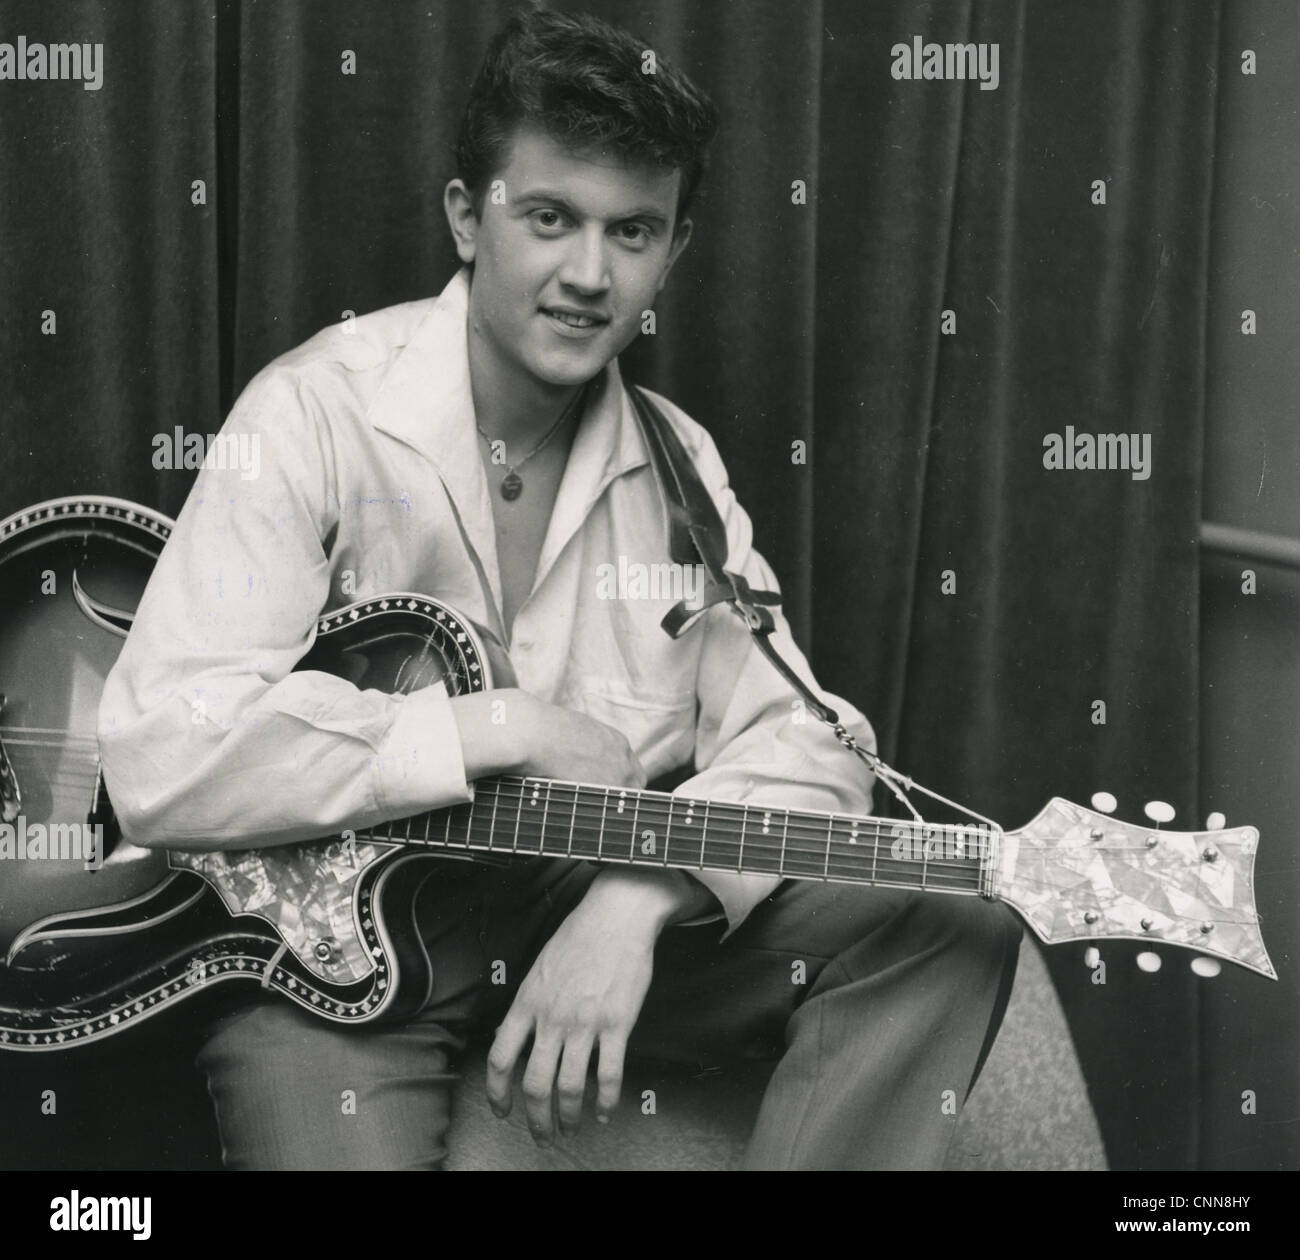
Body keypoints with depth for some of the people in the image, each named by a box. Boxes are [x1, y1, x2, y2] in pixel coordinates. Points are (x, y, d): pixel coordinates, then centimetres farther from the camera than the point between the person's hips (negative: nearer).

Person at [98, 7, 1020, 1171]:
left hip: (599, 904, 5)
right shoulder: (320, 413, -13)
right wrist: (506, 730, -19)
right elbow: (164, 761, -25)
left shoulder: (674, 462, 4)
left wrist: (638, 898, -21)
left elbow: (803, 738, -1)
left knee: (954, 920, -9)